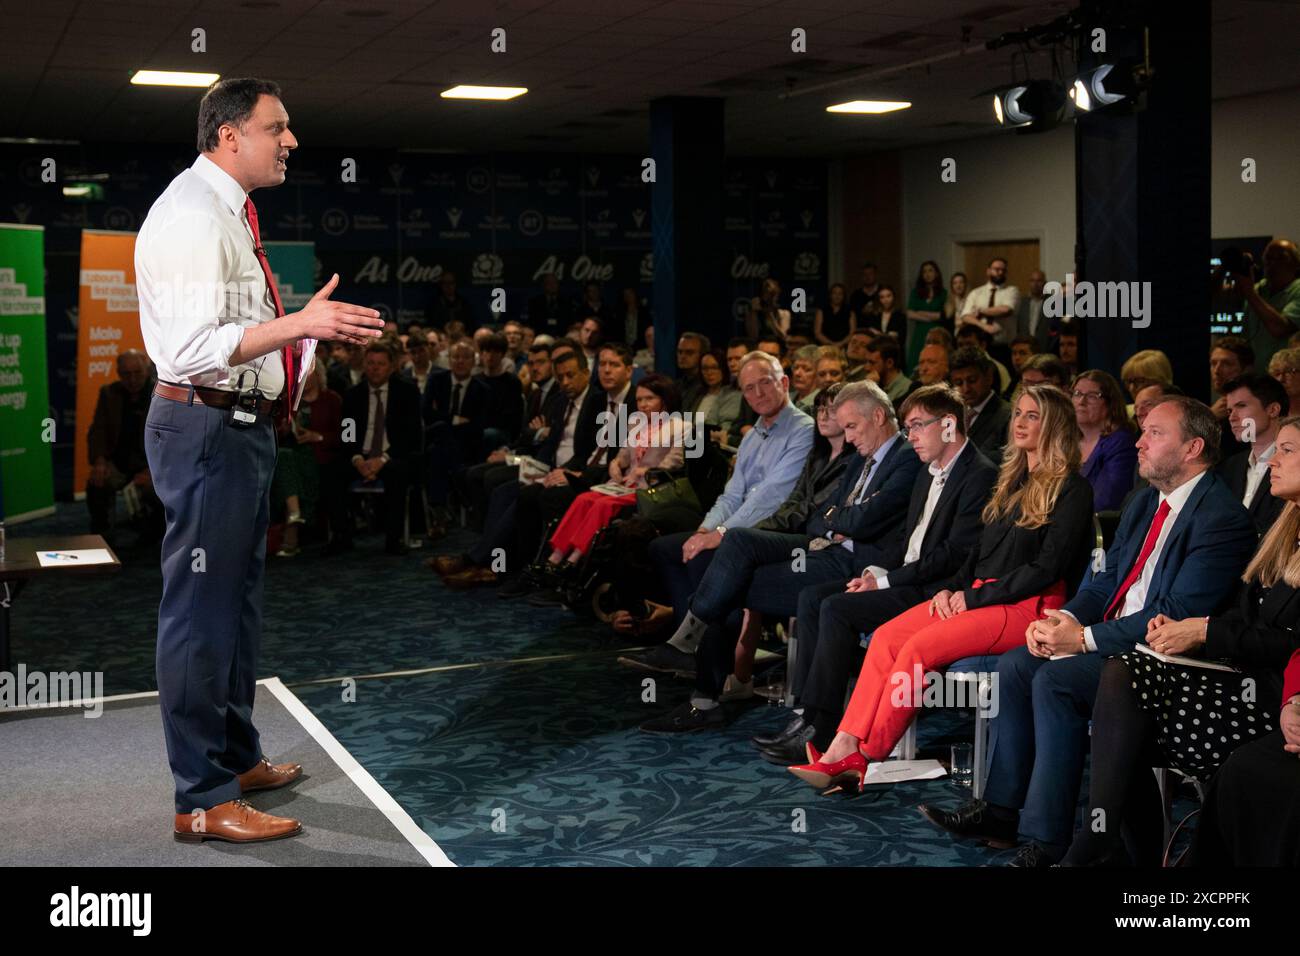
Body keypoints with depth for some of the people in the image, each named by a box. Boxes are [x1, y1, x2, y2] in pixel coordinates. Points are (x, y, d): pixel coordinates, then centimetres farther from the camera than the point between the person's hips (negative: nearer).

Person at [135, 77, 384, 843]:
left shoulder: (230, 212, 16)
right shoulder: (192, 214, -16)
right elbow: (192, 349, -26)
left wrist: (317, 328, 15)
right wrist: (298, 324, -31)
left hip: (243, 426, 11)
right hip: (206, 429, -11)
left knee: (239, 601, 20)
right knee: (203, 611, -4)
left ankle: (237, 756, 35)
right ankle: (205, 801, 5)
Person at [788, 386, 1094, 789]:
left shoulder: (1072, 490, -5)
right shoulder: (1012, 480, 21)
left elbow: (1048, 566, -13)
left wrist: (973, 597, -13)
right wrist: (950, 588, 2)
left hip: (1030, 605, -8)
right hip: (980, 595, 8)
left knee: (919, 647, -26)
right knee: (886, 637, -15)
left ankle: (865, 758, -19)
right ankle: (844, 747, -23)